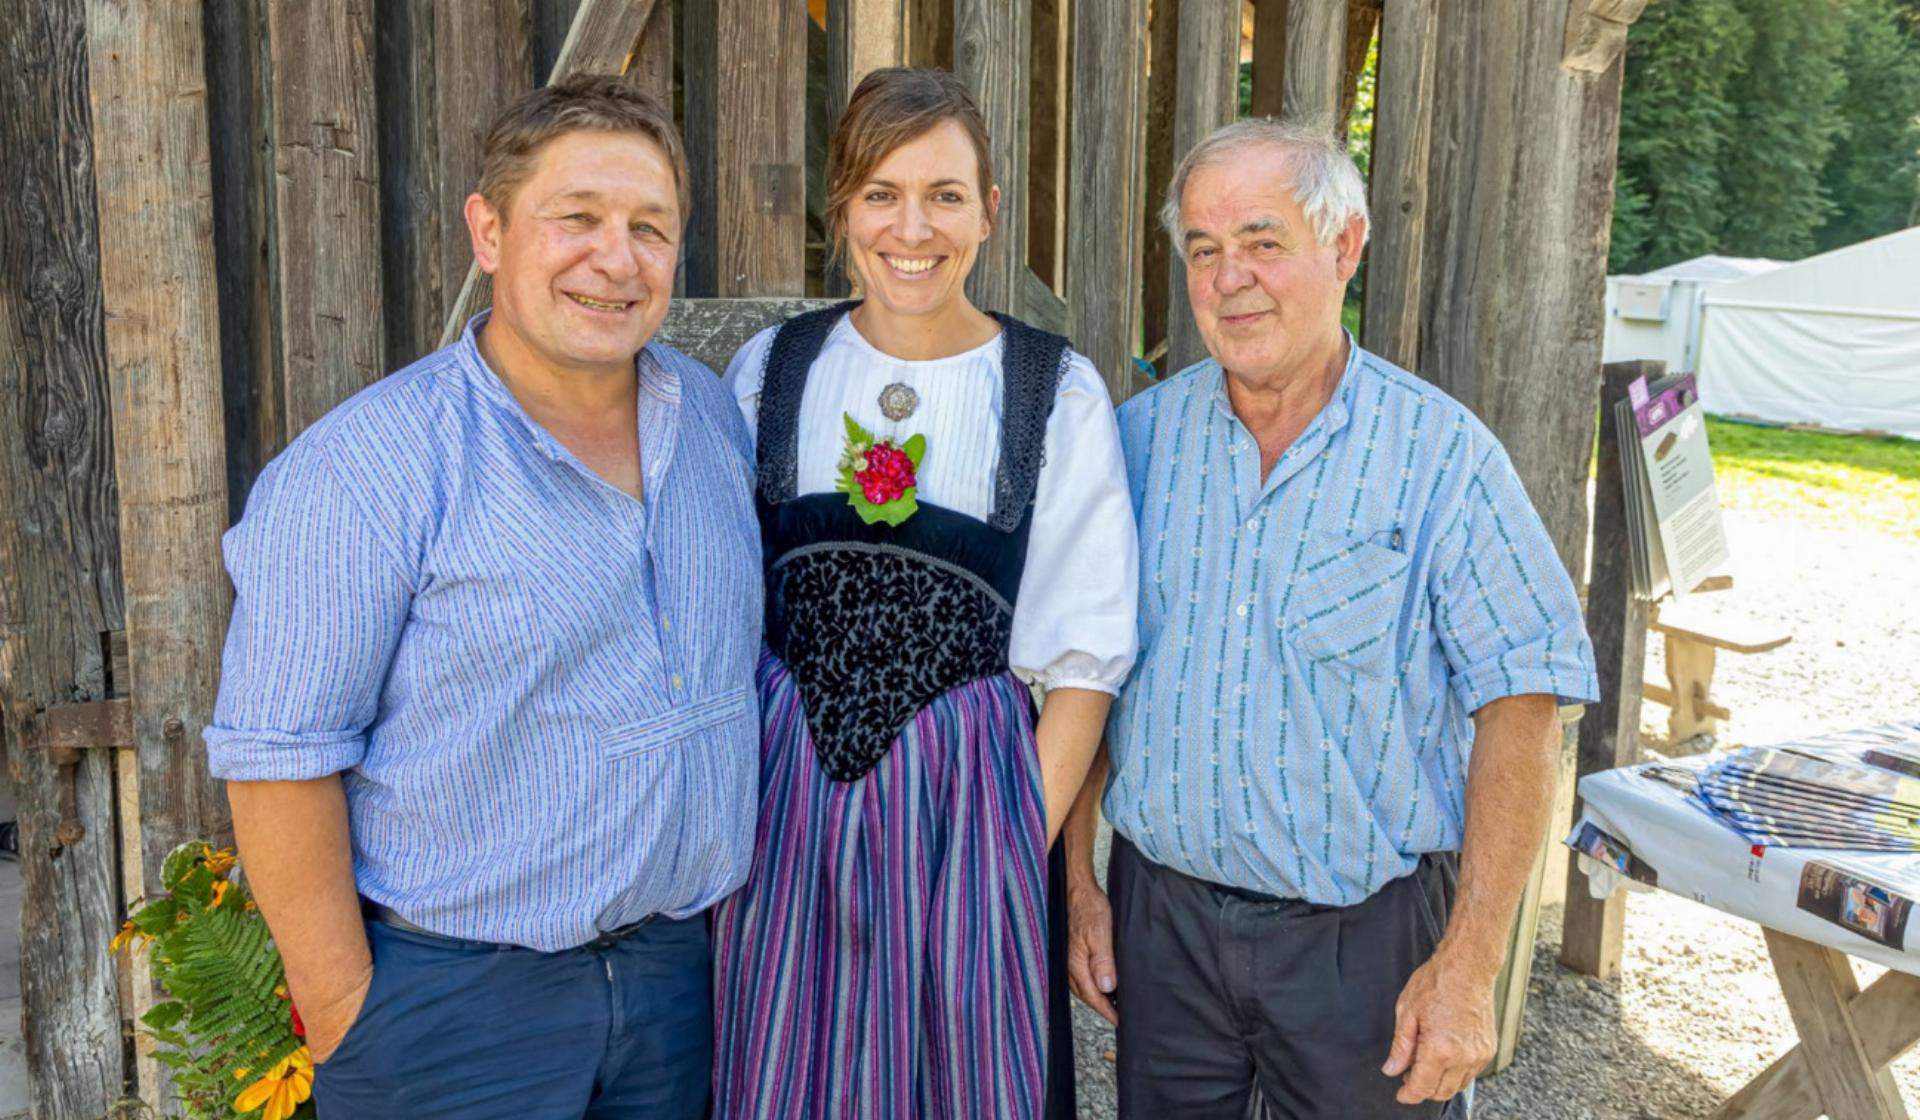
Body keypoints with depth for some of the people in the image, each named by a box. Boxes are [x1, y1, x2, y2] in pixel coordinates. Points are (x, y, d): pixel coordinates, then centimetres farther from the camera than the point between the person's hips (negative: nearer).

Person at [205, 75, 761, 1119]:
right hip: (456, 997, -5)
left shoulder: (709, 410, 3)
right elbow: (278, 756, -15)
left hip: (683, 960, 6)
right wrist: (343, 1012, -12)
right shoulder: (362, 471, -17)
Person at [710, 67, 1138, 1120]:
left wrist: (1027, 844, -9)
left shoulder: (1056, 394, -5)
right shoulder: (770, 370, 2)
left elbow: (1082, 657, -3)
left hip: (965, 795, -2)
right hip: (782, 786, 2)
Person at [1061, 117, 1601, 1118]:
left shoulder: (1441, 454, -9)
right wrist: (1077, 884, 4)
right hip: (1159, 915, 3)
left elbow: (1519, 705, -10)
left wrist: (1469, 964, -13)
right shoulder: (1138, 438, 0)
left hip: (1364, 936, -2)